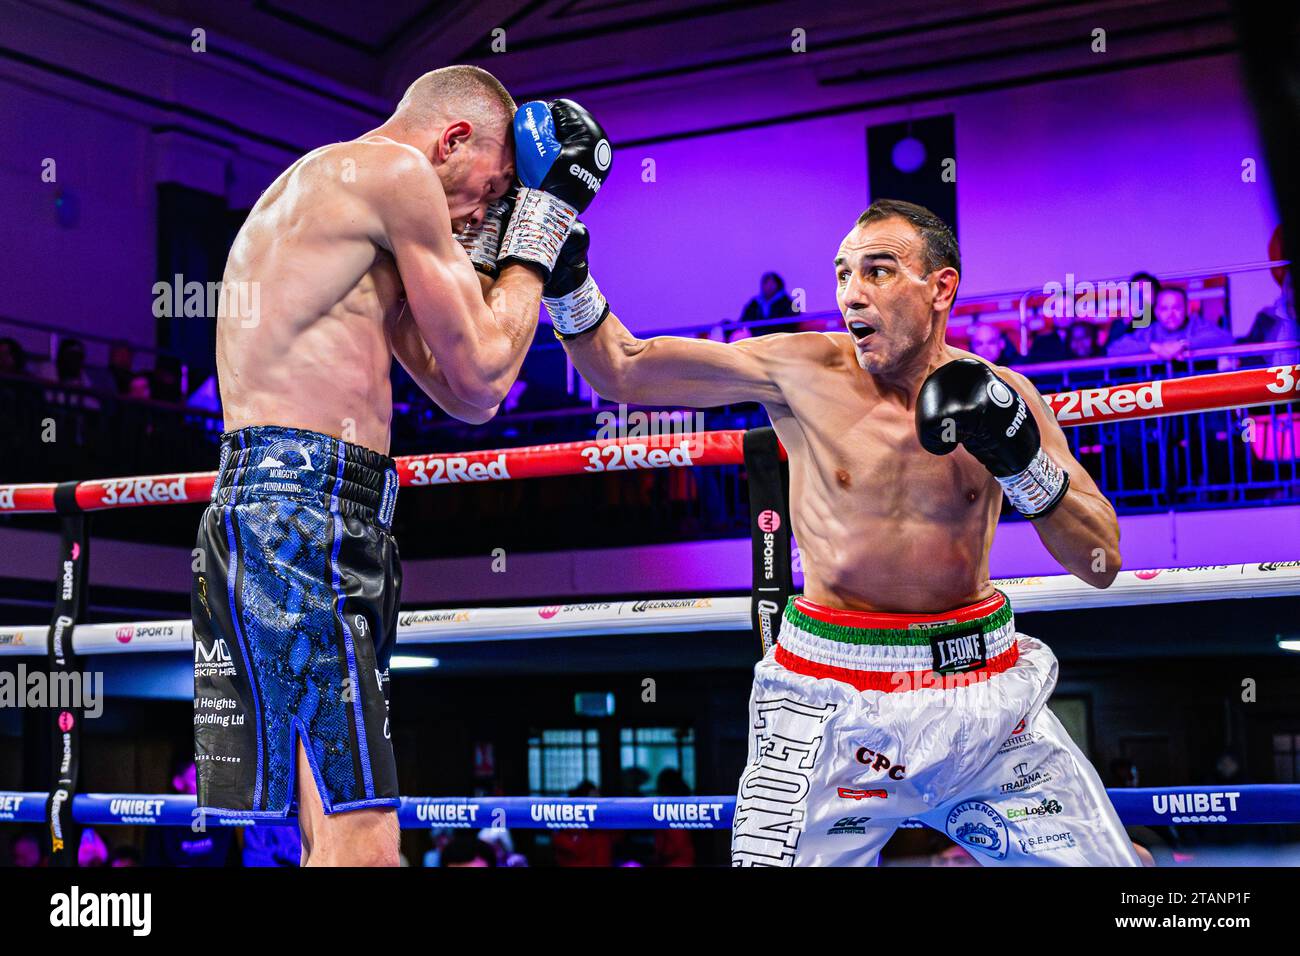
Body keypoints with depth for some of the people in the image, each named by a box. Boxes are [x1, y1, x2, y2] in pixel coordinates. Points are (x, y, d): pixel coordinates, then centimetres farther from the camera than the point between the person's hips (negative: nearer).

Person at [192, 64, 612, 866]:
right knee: (360, 845, -16)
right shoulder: (395, 168, -2)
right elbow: (482, 375, -2)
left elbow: (459, 394, 26)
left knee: (334, 836, 12)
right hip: (301, 516, -11)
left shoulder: (315, 190, 29)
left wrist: (489, 243, 25)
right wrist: (539, 228, 10)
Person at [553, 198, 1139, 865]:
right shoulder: (806, 372, -6)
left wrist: (1024, 462, -18)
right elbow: (621, 372, -2)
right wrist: (567, 278, -18)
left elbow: (1101, 565, -3)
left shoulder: (1000, 395, -2)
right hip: (834, 703, -2)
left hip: (984, 693, 3)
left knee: (1104, 859, 6)